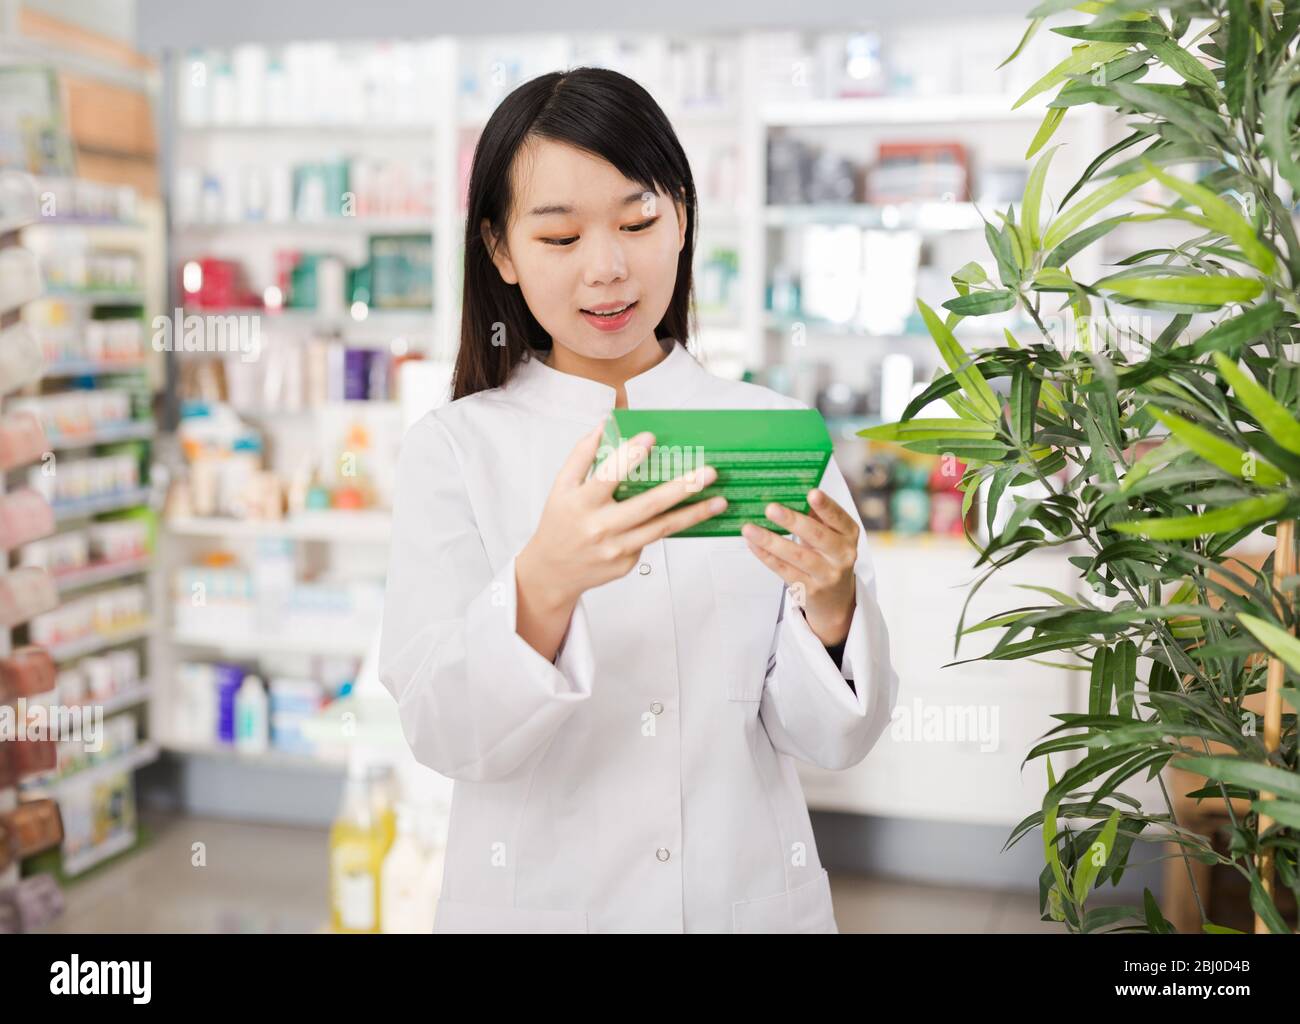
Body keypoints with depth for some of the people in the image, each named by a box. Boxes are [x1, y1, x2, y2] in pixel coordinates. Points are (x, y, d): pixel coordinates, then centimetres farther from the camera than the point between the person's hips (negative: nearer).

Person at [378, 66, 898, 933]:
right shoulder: (452, 448, -6)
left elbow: (834, 738, -7)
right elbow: (444, 734, -16)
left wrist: (830, 604, -26)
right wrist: (545, 584, -33)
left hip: (753, 893, 1)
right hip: (536, 899, -1)